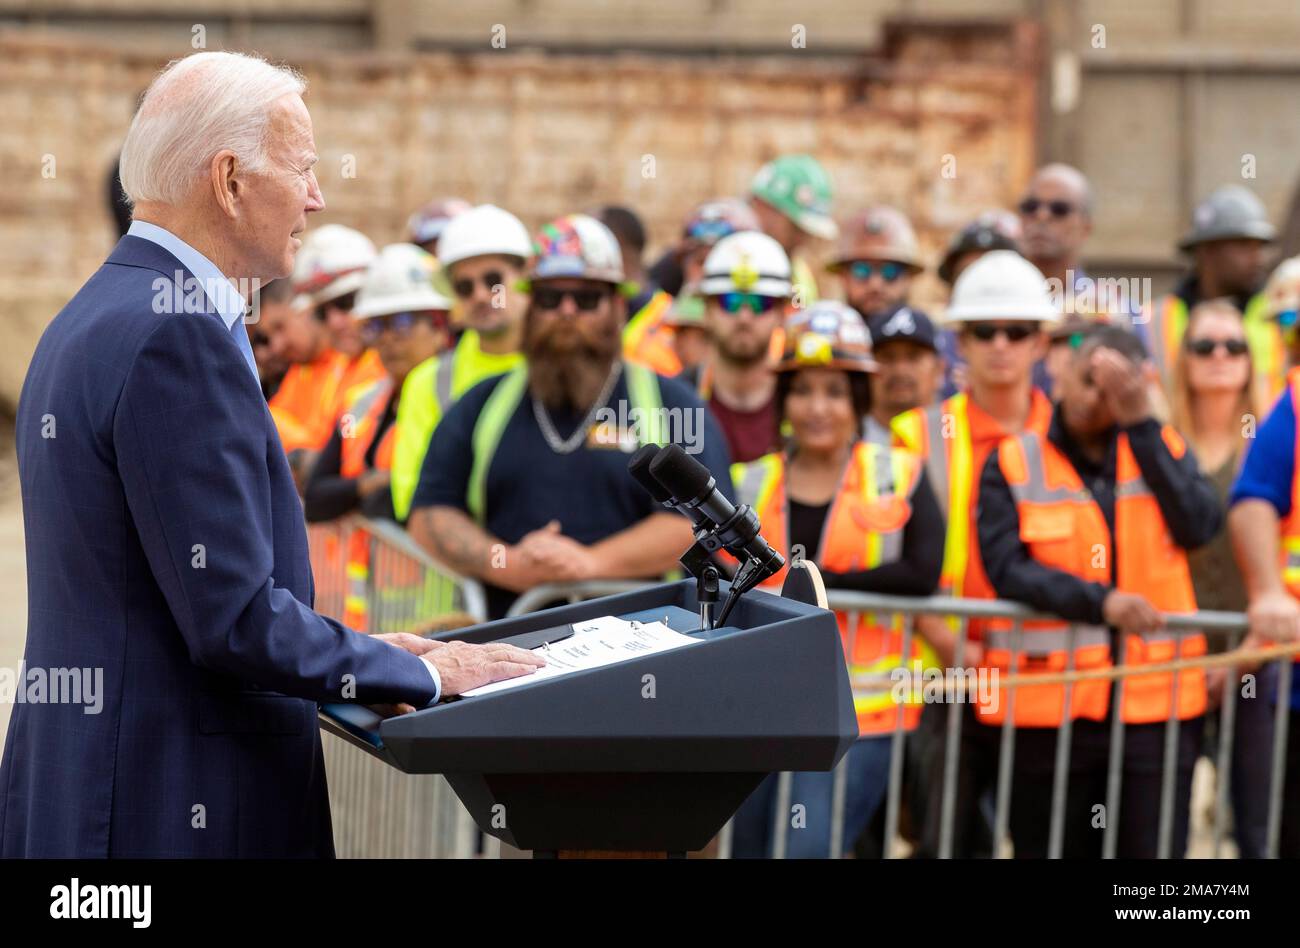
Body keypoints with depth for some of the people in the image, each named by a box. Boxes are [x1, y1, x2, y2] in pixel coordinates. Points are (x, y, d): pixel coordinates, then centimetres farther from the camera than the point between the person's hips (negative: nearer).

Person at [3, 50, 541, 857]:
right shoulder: (177, 337, -18)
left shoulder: (91, 319, 13)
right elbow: (237, 618, -20)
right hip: (174, 811, -10)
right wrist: (426, 676, -8)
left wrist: (358, 651, 15)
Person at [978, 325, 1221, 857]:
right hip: (1048, 710, -1)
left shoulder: (1161, 447, 8)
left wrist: (1141, 424, -11)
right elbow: (1007, 569, -10)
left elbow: (1200, 527, -10)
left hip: (1155, 701, 1)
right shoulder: (1013, 463, 1)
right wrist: (1100, 601, -22)